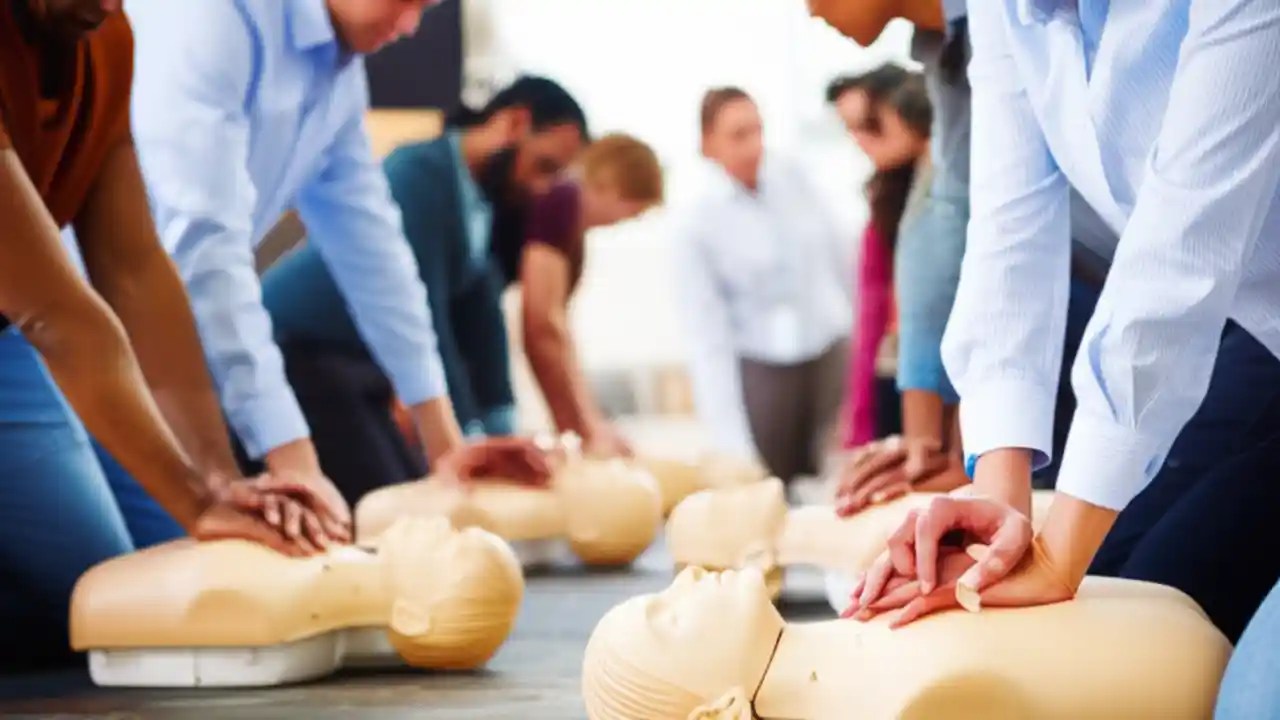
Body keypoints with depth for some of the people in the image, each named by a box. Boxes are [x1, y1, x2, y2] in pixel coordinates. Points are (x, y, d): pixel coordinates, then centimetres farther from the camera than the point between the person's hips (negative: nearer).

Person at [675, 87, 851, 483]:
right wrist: (733, 450, -19)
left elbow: (838, 255, 12)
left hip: (832, 354, 3)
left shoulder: (792, 177, -2)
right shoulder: (694, 225, -11)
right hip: (761, 370, -3)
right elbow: (708, 342, -14)